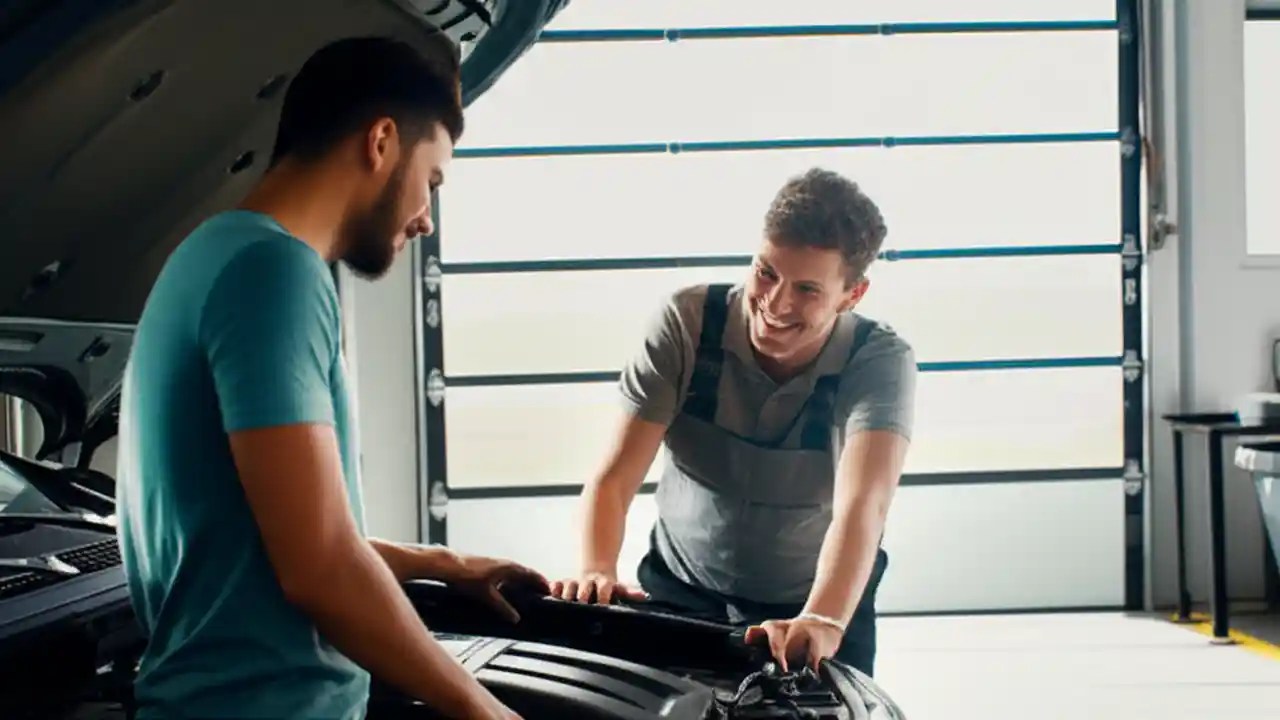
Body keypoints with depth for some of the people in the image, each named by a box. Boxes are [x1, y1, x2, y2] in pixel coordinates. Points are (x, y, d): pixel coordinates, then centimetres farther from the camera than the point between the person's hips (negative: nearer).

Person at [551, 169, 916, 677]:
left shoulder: (880, 360, -21)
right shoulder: (686, 321, -19)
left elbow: (861, 506, -38)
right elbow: (614, 479, -22)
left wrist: (823, 621, -54)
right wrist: (597, 572, -40)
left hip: (815, 605, 0)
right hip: (679, 594, 1)